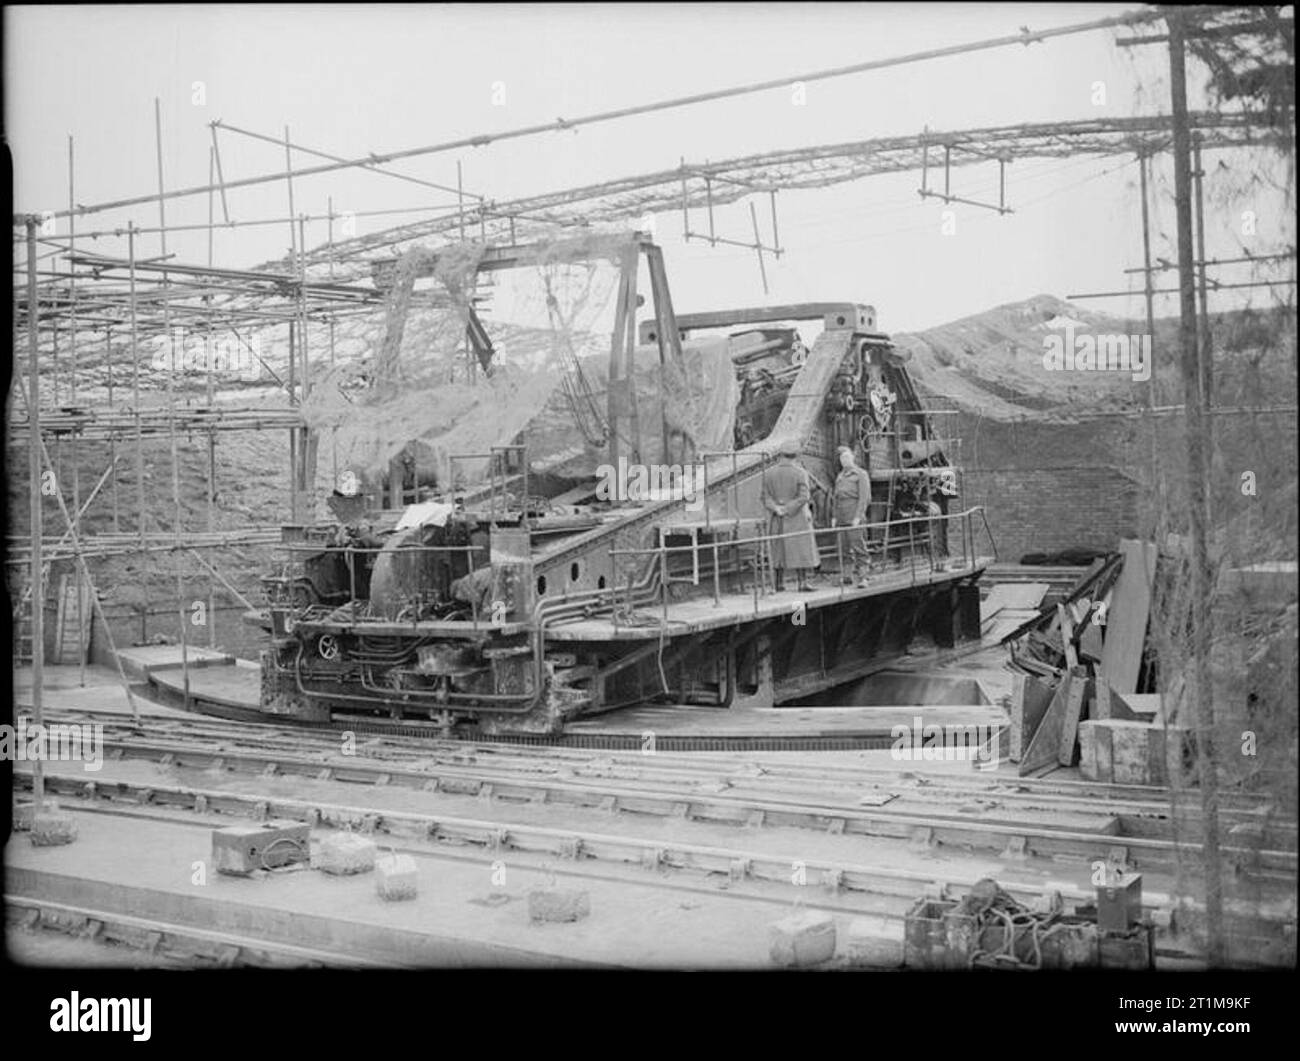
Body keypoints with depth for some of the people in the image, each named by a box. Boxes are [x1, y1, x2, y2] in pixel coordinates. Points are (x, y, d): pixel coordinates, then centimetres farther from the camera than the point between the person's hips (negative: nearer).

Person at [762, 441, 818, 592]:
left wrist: (777, 509, -12)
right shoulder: (800, 473, -8)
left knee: (779, 550, 9)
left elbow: (766, 497, -2)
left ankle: (780, 584, 8)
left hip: (776, 519, 4)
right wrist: (788, 510, -12)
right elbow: (803, 497, -14)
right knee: (801, 549, 1)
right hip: (797, 518, -4)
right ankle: (802, 582, -3)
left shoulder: (768, 473, 4)